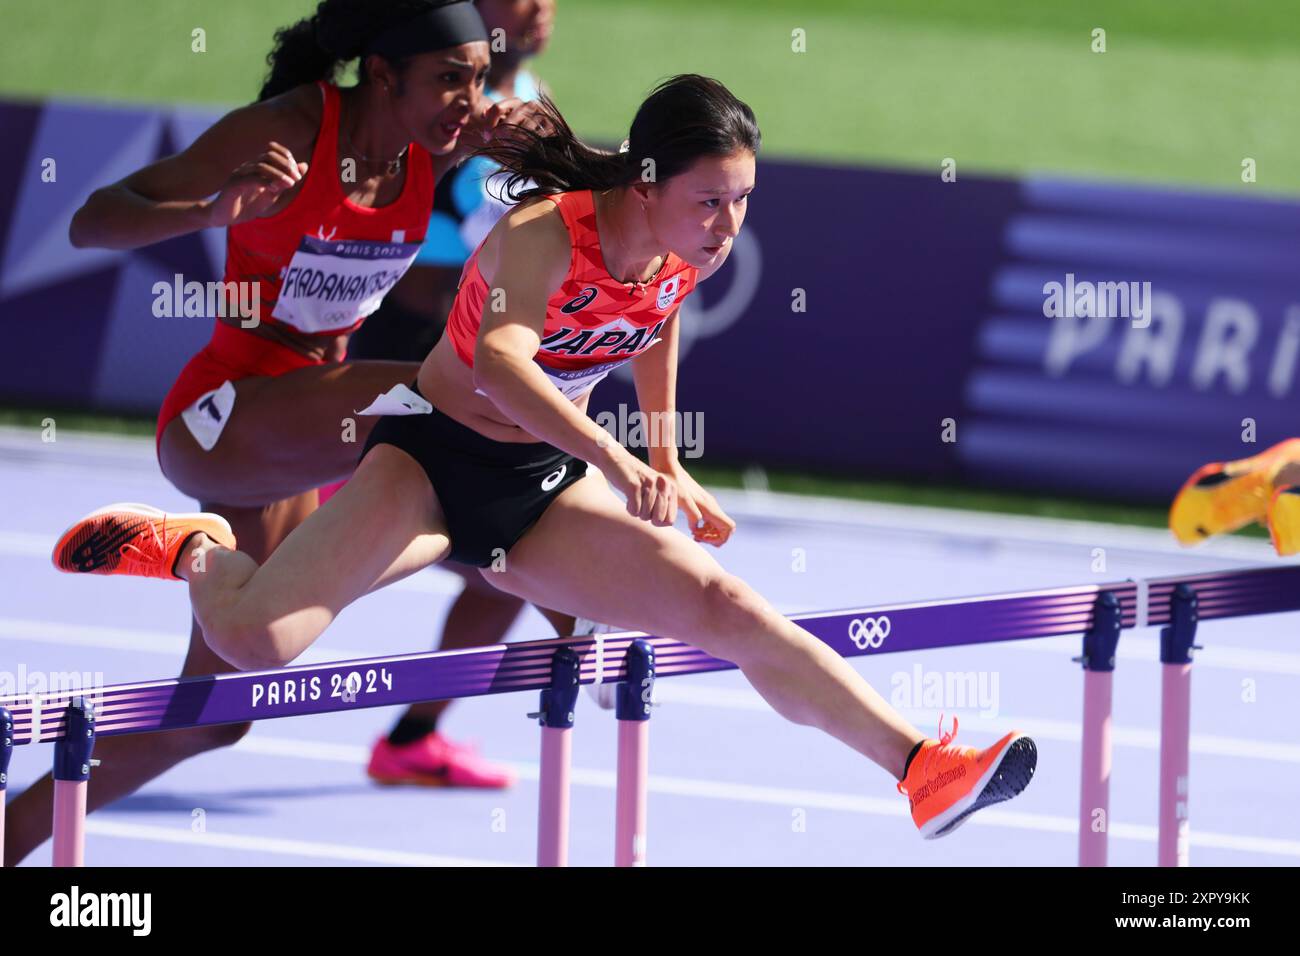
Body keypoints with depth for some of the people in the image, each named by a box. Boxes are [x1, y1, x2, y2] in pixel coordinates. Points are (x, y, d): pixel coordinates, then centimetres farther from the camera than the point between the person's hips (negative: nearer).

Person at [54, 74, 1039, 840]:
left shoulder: (689, 253, -4)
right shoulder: (545, 236, -26)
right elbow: (498, 360, -45)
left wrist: (668, 464, 22)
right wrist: (613, 459, -57)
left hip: (549, 495, 5)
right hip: (435, 460, -5)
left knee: (725, 608, -15)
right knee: (255, 639, -23)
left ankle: (920, 767, -22)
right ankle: (199, 550, 12)